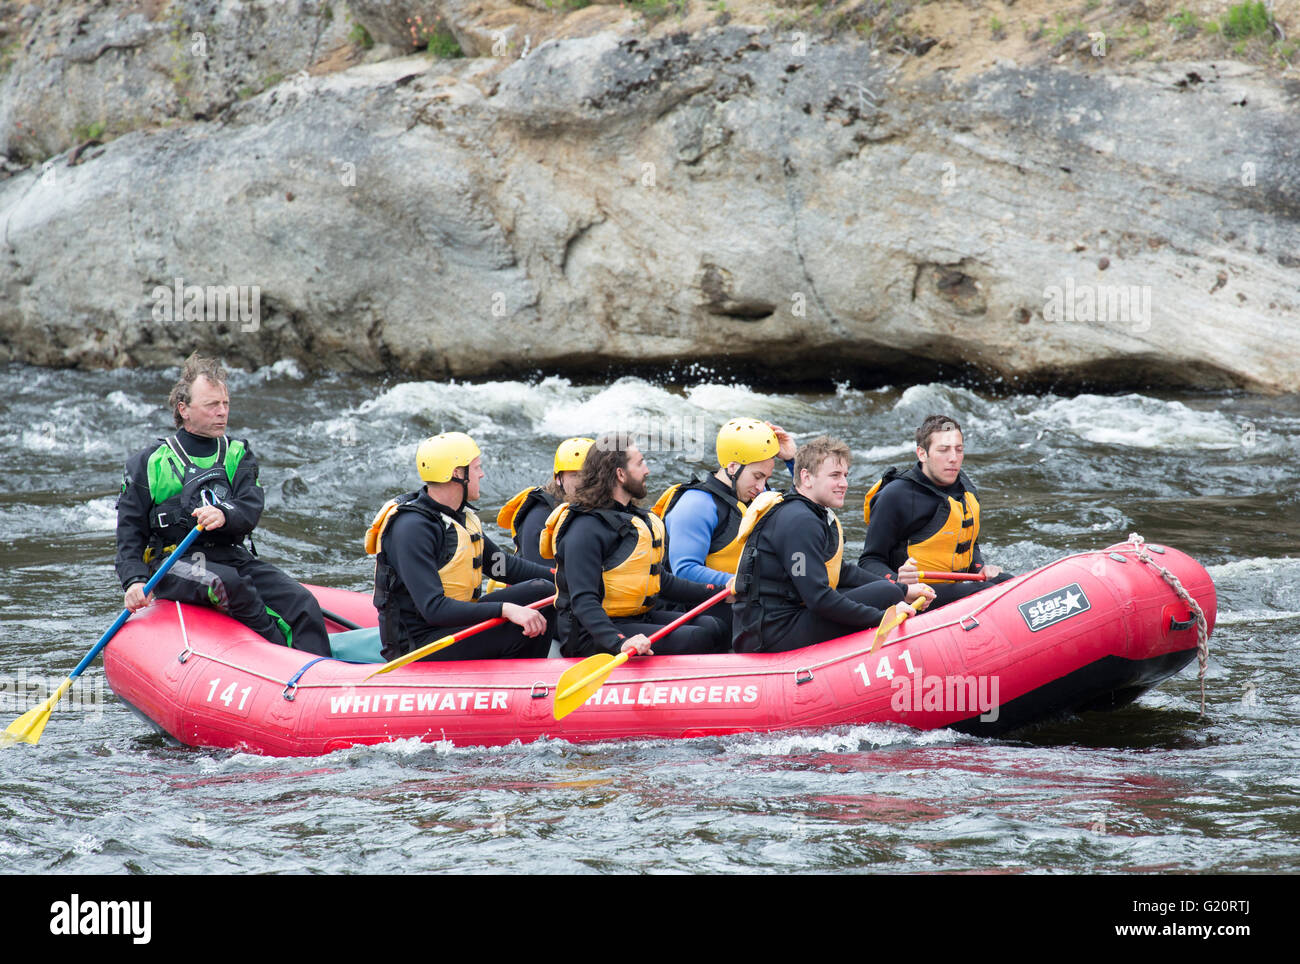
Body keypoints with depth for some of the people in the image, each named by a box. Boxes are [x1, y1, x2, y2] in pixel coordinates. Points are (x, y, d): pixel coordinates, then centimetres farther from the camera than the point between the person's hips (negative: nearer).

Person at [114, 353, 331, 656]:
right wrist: (134, 581, -14)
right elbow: (130, 535, 5)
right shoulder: (148, 464, 7)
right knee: (226, 582, -36)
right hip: (174, 564, -4)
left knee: (303, 605, -21)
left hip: (234, 558, 4)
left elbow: (252, 509, -3)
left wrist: (224, 515, -27)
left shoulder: (238, 455, 15)